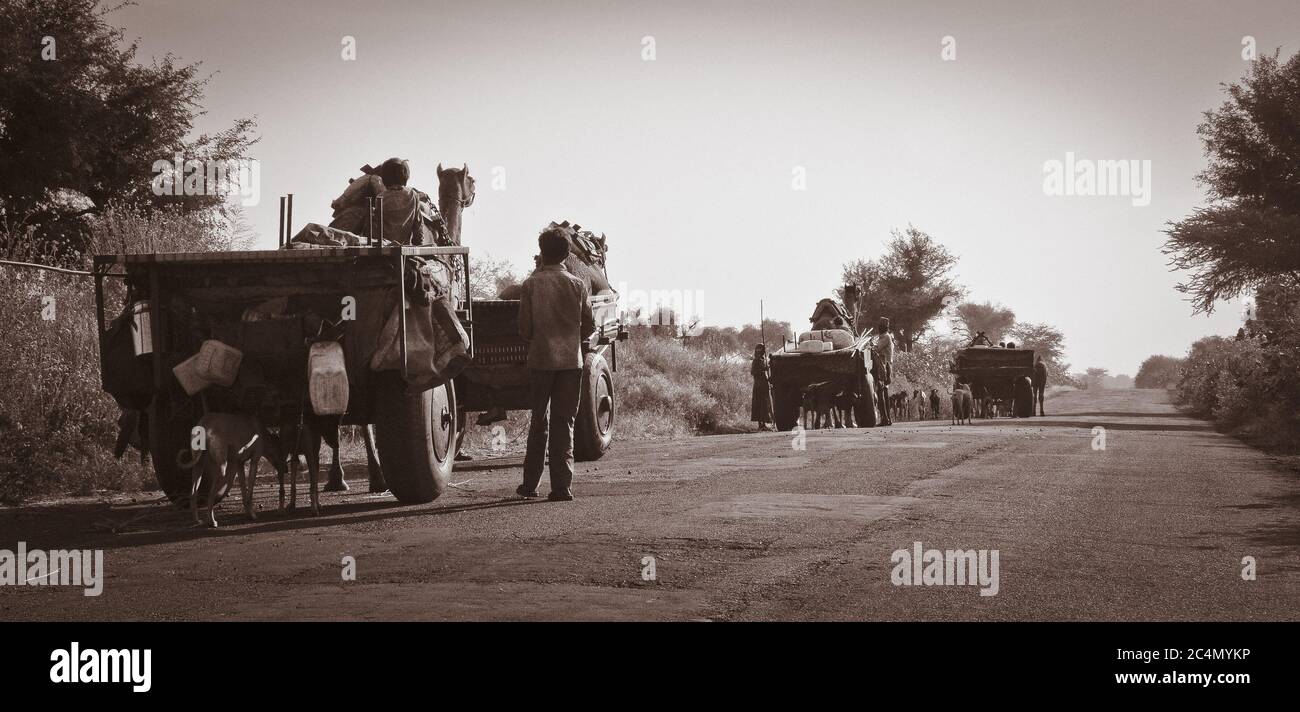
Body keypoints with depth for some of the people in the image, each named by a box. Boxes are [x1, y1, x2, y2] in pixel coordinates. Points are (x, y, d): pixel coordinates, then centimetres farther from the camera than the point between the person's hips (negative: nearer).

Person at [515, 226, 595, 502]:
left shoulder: (530, 285, -5)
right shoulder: (578, 285, -1)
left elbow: (524, 328, -3)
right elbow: (589, 326, 3)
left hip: (540, 359, 0)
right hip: (571, 360, 0)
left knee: (539, 421, 12)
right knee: (564, 422, 4)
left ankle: (530, 483, 16)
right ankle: (562, 486, -2)